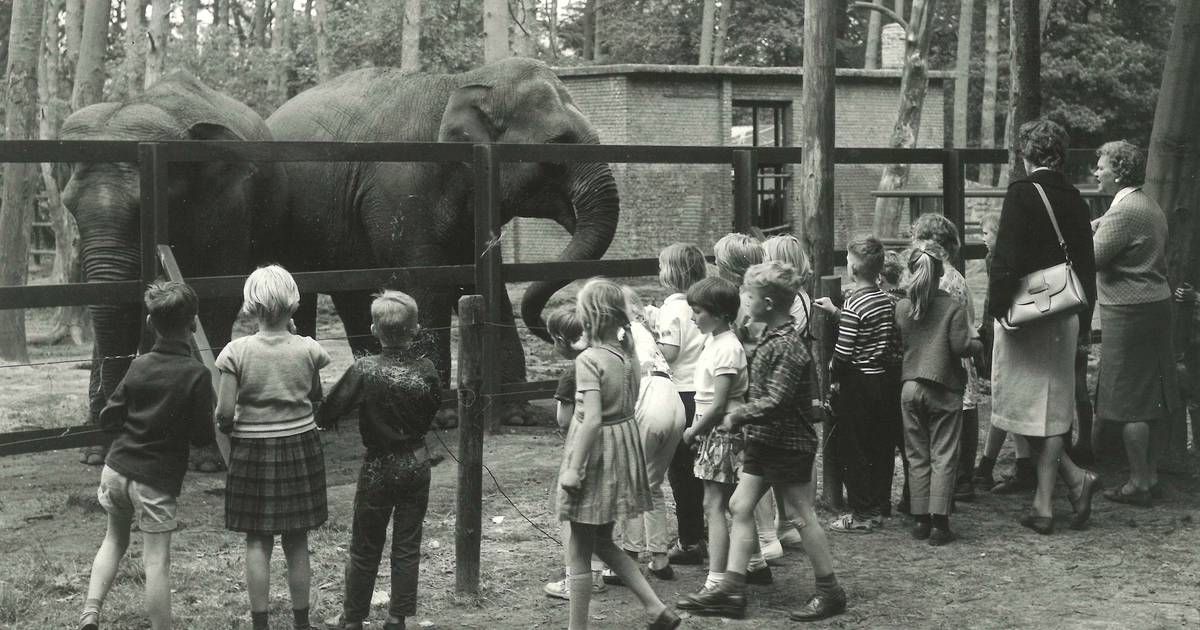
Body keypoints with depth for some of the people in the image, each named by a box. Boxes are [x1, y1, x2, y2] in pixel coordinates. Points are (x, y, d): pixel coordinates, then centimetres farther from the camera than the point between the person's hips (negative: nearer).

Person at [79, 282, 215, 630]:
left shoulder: (139, 366, 2)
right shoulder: (196, 375, -12)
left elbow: (107, 418, 6)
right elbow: (202, 437, -10)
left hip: (117, 468, 5)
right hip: (156, 481, -5)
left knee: (115, 539, 22)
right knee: (157, 561, -1)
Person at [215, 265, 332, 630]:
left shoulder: (236, 352, -11)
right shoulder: (308, 350, -8)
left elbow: (224, 412, -13)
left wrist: (226, 427, 11)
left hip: (252, 450, -1)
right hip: (300, 447, 1)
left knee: (257, 542, 9)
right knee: (297, 541, 12)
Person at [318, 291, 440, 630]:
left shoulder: (365, 370, -18)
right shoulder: (426, 370, -10)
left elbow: (327, 415, -13)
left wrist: (325, 420, 8)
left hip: (379, 466, -3)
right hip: (417, 463, 3)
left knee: (365, 549, 10)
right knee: (407, 545, 12)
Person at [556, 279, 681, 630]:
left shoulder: (589, 360, -19)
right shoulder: (627, 352, 3)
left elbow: (592, 419, -24)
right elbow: (630, 403, 9)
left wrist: (574, 468, -20)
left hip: (595, 451, -8)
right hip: (624, 445, 8)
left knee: (580, 551, 5)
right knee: (603, 543, 22)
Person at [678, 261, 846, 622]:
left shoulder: (787, 347, -22)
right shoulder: (772, 336, 8)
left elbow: (775, 401, -25)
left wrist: (737, 417, -16)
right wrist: (744, 419, 9)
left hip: (789, 444, -9)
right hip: (765, 442, 10)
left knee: (801, 516, 1)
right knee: (740, 506, 7)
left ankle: (830, 592, 14)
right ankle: (732, 591, 10)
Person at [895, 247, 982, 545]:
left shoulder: (902, 307, 1)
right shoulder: (952, 306, -10)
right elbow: (960, 347, -14)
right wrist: (976, 341, 6)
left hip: (910, 387, 3)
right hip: (944, 390, -3)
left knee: (917, 455, 11)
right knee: (943, 456, 2)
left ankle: (921, 519, 12)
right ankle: (939, 523, -1)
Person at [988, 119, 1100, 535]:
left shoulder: (1022, 193, -12)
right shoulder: (1074, 198, 6)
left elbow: (1007, 258, -18)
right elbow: (1086, 263, 11)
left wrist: (997, 307, -8)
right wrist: (1084, 320, 19)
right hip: (1064, 317, 6)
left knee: (1025, 404, 5)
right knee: (1051, 405, 10)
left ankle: (1074, 476, -4)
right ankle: (1043, 504, 10)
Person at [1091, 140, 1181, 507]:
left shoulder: (1123, 212, -17)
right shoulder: (1149, 206, 14)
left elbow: (1093, 257, -17)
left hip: (1129, 312, -10)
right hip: (1157, 304, 10)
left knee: (1130, 402, -3)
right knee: (1156, 397, 12)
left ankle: (1138, 484, 2)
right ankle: (1151, 475, 19)